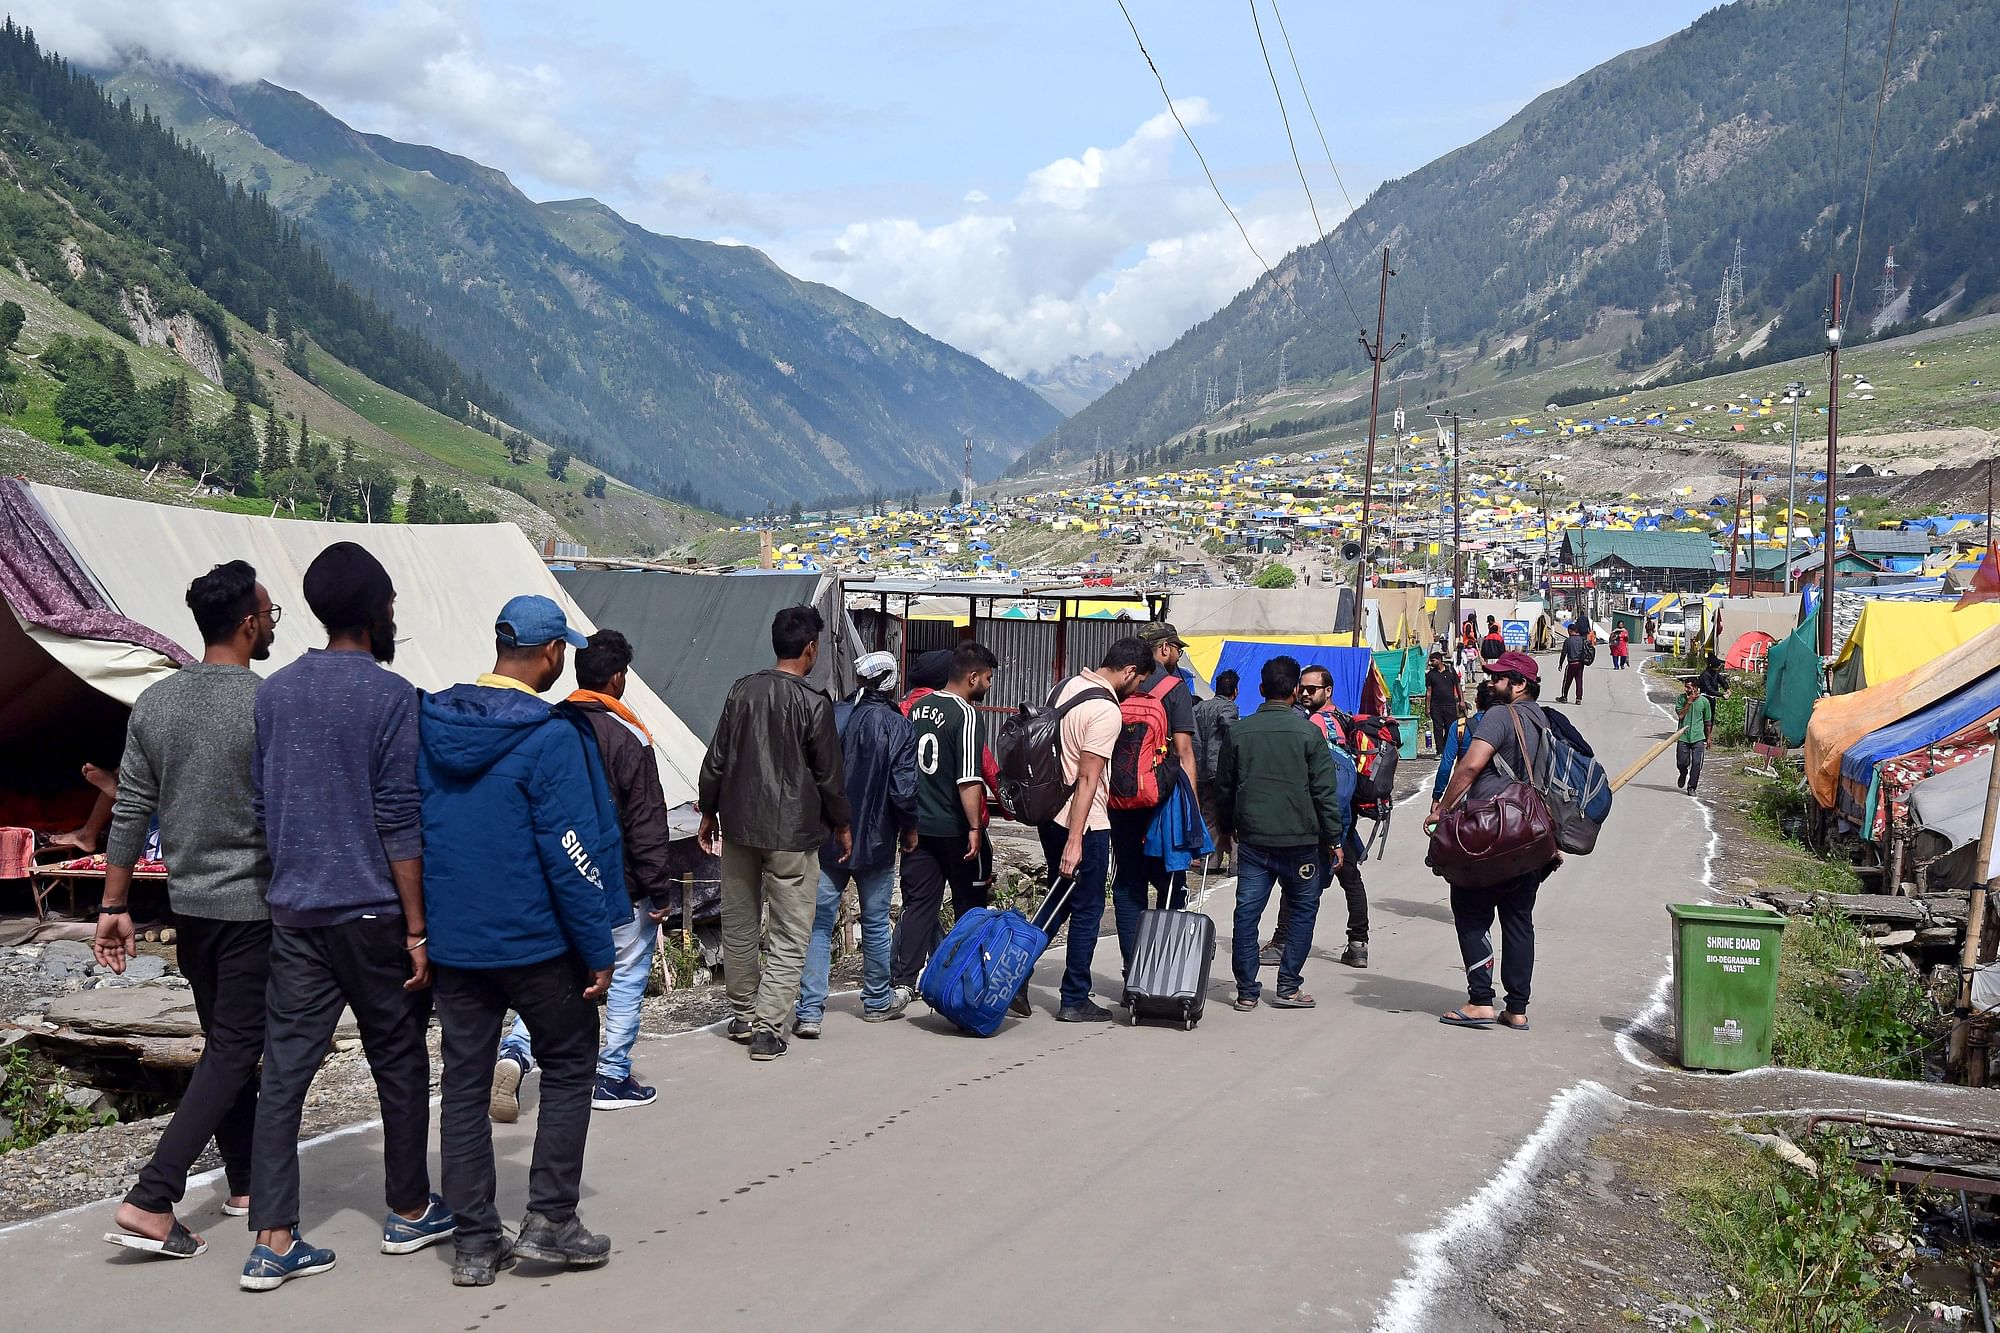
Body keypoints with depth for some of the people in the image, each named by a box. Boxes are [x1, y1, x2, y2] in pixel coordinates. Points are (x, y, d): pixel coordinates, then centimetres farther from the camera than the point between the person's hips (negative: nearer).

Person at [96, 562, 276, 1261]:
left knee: (223, 1040, 18)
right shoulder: (270, 705, -16)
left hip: (189, 902, 7)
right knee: (235, 1050, 0)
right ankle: (150, 1201, -6)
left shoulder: (154, 703, 2)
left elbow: (130, 812, 5)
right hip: (253, 904, -7)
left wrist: (114, 906, 12)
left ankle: (245, 1182, 28)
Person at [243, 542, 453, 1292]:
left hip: (293, 913, 6)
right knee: (400, 1063, 10)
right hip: (371, 912, -5)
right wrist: (417, 930, -9)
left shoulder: (273, 692, 7)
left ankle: (272, 1243, 5)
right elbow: (399, 823, -13)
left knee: (284, 1070, 5)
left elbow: (260, 806, 13)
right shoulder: (389, 695, -11)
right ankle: (409, 1213, 23)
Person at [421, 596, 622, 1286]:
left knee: (464, 1081, 10)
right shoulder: (552, 736, -16)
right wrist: (599, 950, -10)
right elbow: (573, 851, -17)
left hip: (452, 942, 5)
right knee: (569, 1067, 12)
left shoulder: (430, 725, 4)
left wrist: (425, 926, 18)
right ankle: (550, 1220, 9)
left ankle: (475, 1242, 15)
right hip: (537, 942, -5)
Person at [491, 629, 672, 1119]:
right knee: (627, 977, 9)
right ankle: (612, 1079, 13)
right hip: (618, 889, -5)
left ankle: (515, 1051, -6)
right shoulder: (629, 739, -14)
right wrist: (658, 893, -5)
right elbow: (647, 826, -12)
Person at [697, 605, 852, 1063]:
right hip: (792, 834, -5)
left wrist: (708, 812, 18)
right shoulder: (814, 703, -11)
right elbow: (829, 775, -6)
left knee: (738, 926, 16)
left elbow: (716, 761, 6)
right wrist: (842, 825, 8)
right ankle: (767, 1028, -2)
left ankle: (742, 1016, 27)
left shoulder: (742, 691, 2)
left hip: (739, 826, 5)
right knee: (790, 936, 3)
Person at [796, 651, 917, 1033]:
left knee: (820, 922, 2)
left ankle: (809, 1010, -5)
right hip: (876, 841, -1)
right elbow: (903, 790, -12)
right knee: (876, 922, 14)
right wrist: (909, 829, 6)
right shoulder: (900, 728, -10)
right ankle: (878, 1001, 29)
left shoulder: (833, 717, -4)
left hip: (827, 839, 1)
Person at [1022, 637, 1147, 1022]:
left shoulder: (1066, 686, 7)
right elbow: (1087, 778, -23)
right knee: (1087, 910, 4)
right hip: (1083, 822, -8)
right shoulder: (1106, 711, -19)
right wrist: (1075, 841, -24)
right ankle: (1075, 1001, 12)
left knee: (1060, 901, 19)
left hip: (1049, 814, 8)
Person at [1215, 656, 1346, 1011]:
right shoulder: (1308, 731, -6)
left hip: (1252, 838, 3)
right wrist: (1334, 838, 2)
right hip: (1299, 838, -2)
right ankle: (1288, 988, 8)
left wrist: (1228, 827, 25)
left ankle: (1246, 991, 6)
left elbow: (1224, 785, 11)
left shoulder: (1239, 731, 3)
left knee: (1247, 911, 5)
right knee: (1303, 909, 11)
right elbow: (1324, 790, -5)